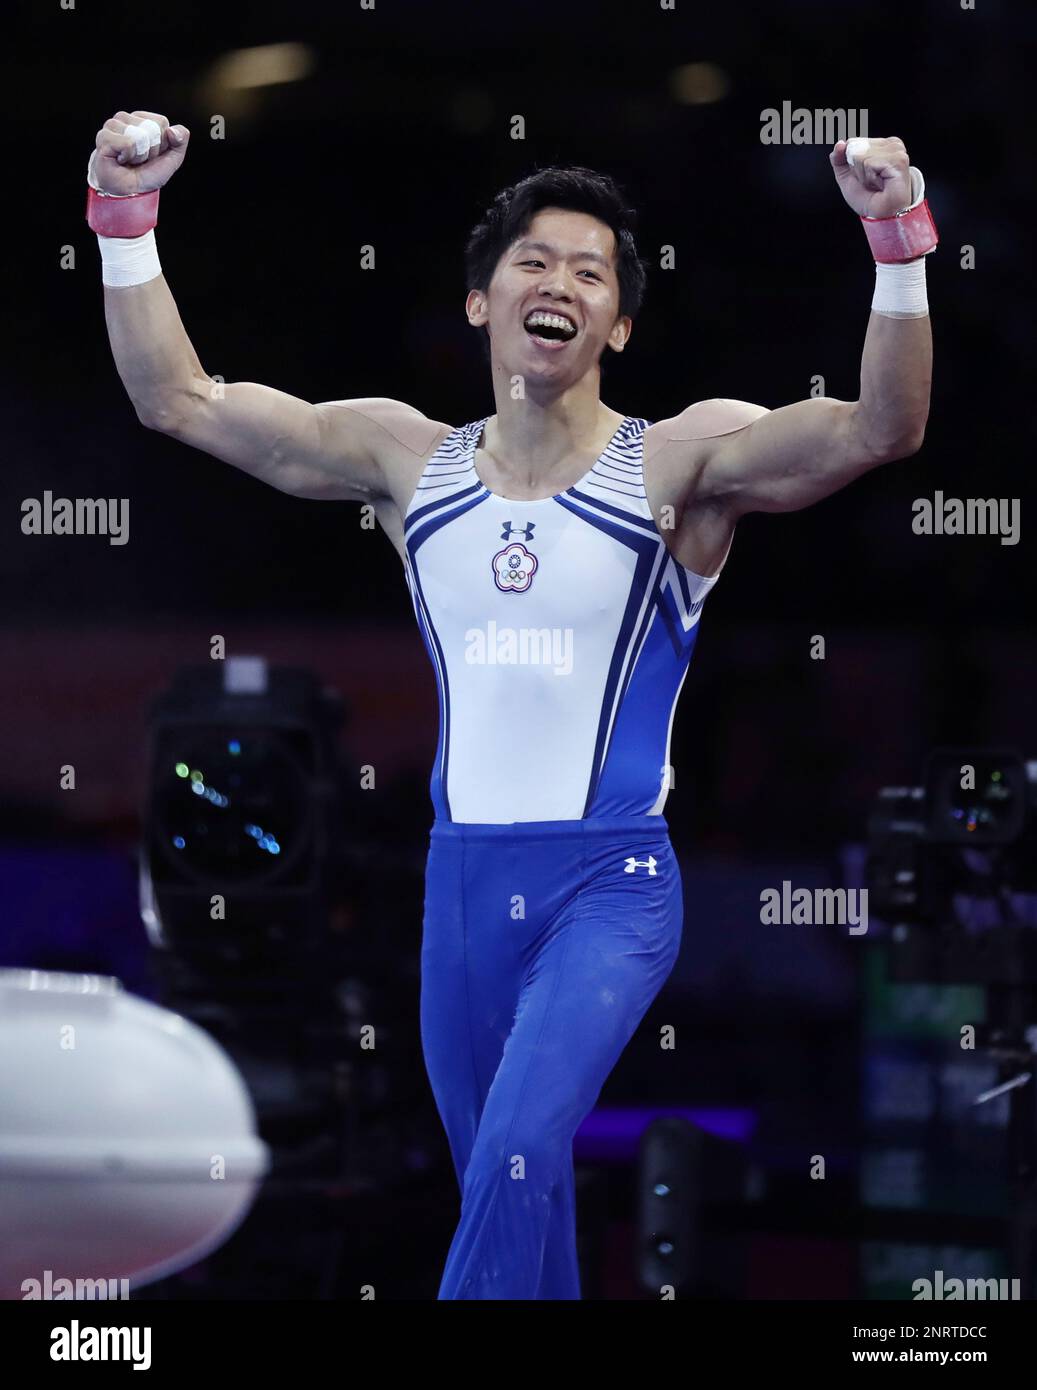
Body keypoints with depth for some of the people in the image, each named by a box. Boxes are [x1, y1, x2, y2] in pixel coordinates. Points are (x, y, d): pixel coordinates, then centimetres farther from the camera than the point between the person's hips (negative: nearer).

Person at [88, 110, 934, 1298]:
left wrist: (898, 245, -34)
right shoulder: (408, 461, 4)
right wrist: (127, 220, -8)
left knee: (518, 1150, -26)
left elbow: (880, 429, -21)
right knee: (506, 1191, 13)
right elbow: (177, 400, 3)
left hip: (611, 883, -5)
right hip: (464, 879, 5)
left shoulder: (680, 464, -7)